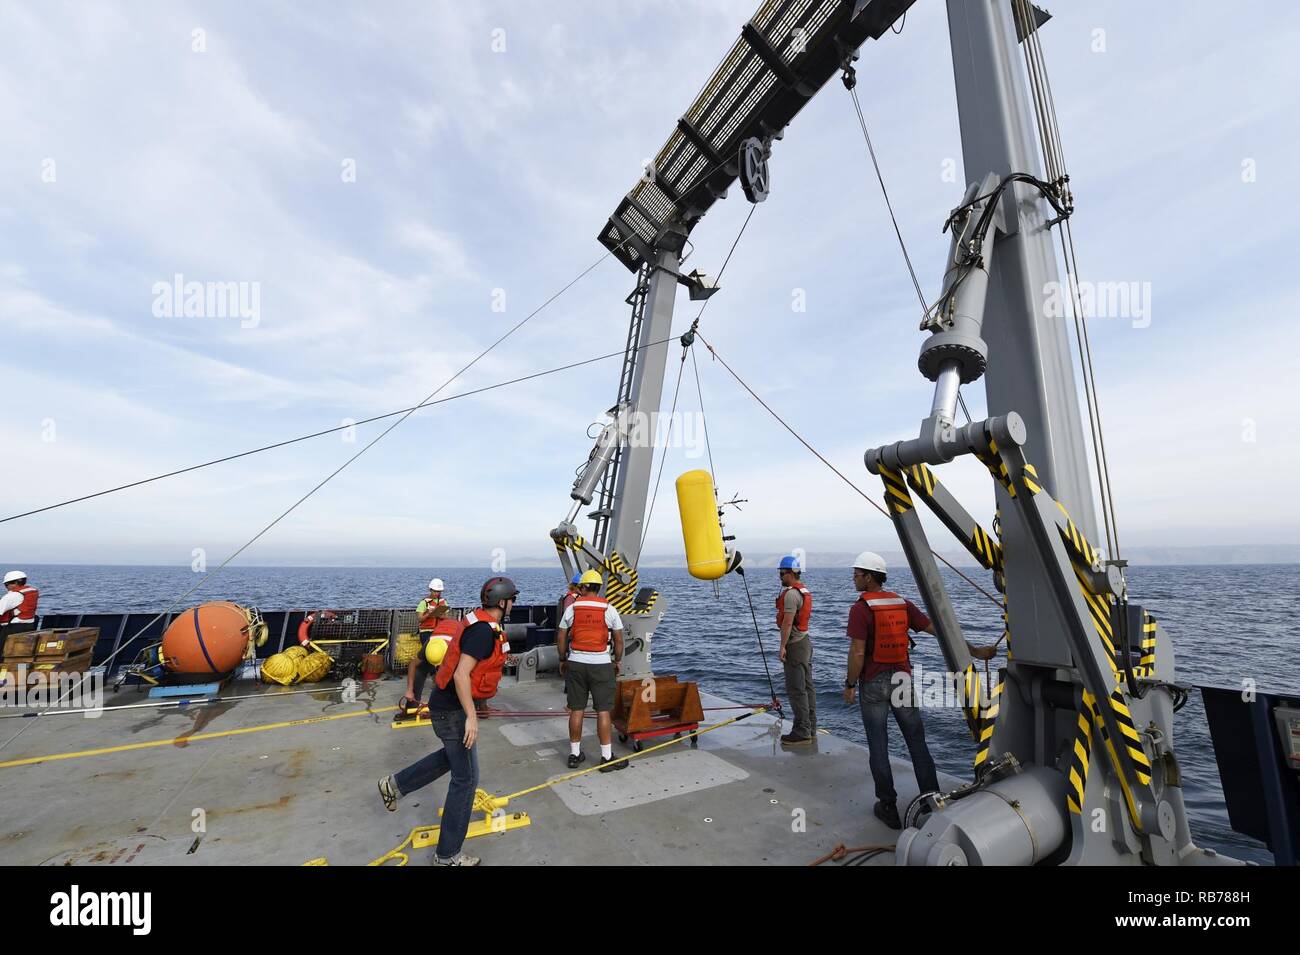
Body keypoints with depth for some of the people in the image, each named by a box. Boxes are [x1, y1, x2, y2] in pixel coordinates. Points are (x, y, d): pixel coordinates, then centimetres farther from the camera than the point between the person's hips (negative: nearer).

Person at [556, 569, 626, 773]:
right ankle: (607, 758, 8)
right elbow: (618, 640, -1)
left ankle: (575, 754, 23)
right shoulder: (609, 610, -4)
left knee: (576, 710, 11)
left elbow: (561, 638, 3)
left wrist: (562, 660, 16)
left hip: (575, 663, 2)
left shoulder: (571, 609, -1)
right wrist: (617, 661, 12)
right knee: (604, 711, 3)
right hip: (601, 664, -2)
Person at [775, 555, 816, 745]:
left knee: (796, 689, -4)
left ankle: (802, 732, 0)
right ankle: (811, 729, 21)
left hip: (795, 644, -10)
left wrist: (782, 646, -18)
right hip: (805, 641, 10)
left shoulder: (791, 593, -18)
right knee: (807, 686, 13)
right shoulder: (805, 591, 14)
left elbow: (787, 623, -22)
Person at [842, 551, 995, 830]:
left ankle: (888, 807, 17)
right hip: (902, 679, 5)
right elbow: (938, 630, 3)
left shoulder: (860, 609, -16)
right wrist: (974, 650, 10)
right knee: (917, 742, 15)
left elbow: (858, 653, -18)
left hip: (874, 683, -5)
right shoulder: (903, 603, 3)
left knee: (878, 747, 8)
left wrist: (850, 684, -6)